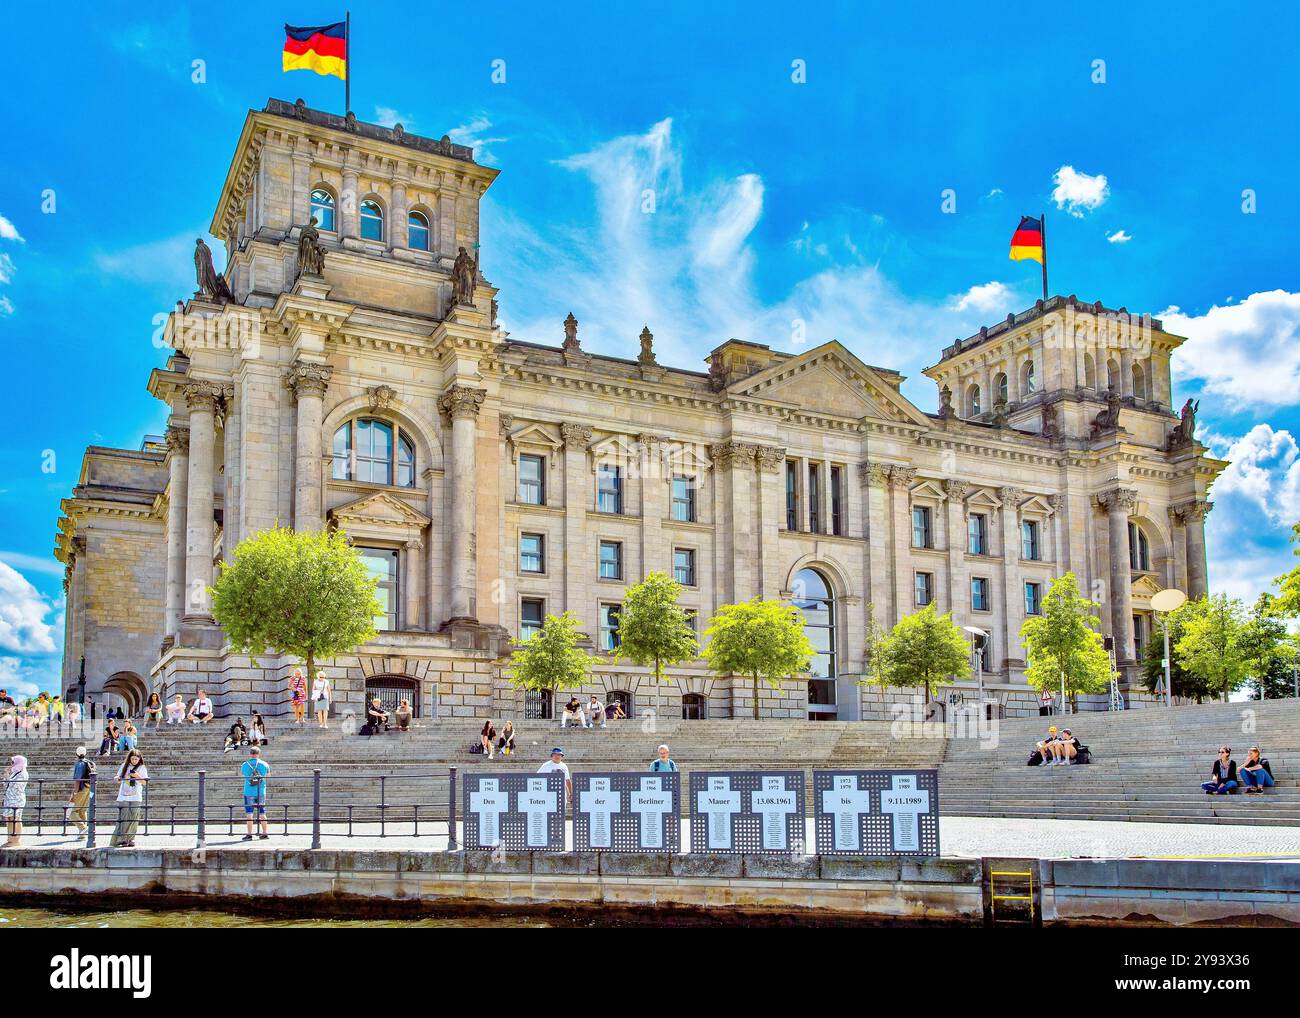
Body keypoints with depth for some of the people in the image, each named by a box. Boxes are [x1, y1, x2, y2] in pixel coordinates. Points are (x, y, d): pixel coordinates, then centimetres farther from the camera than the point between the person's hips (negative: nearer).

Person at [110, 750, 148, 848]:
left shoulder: (142, 768, 6)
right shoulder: (124, 766, 13)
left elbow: (145, 782, 2)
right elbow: (119, 780, 22)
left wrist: (137, 776, -13)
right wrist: (117, 779, 0)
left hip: (135, 797, -2)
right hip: (123, 796, 2)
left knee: (133, 819, -5)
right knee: (123, 818, -5)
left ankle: (130, 839, 1)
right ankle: (122, 840, -6)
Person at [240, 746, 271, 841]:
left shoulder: (245, 765, -5)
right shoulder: (264, 764, -2)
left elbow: (241, 773, 14)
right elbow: (268, 774, 15)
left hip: (249, 793, -2)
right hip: (261, 792, 2)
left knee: (249, 814, 3)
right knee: (262, 814, 11)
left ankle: (249, 834, 1)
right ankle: (265, 834, 15)